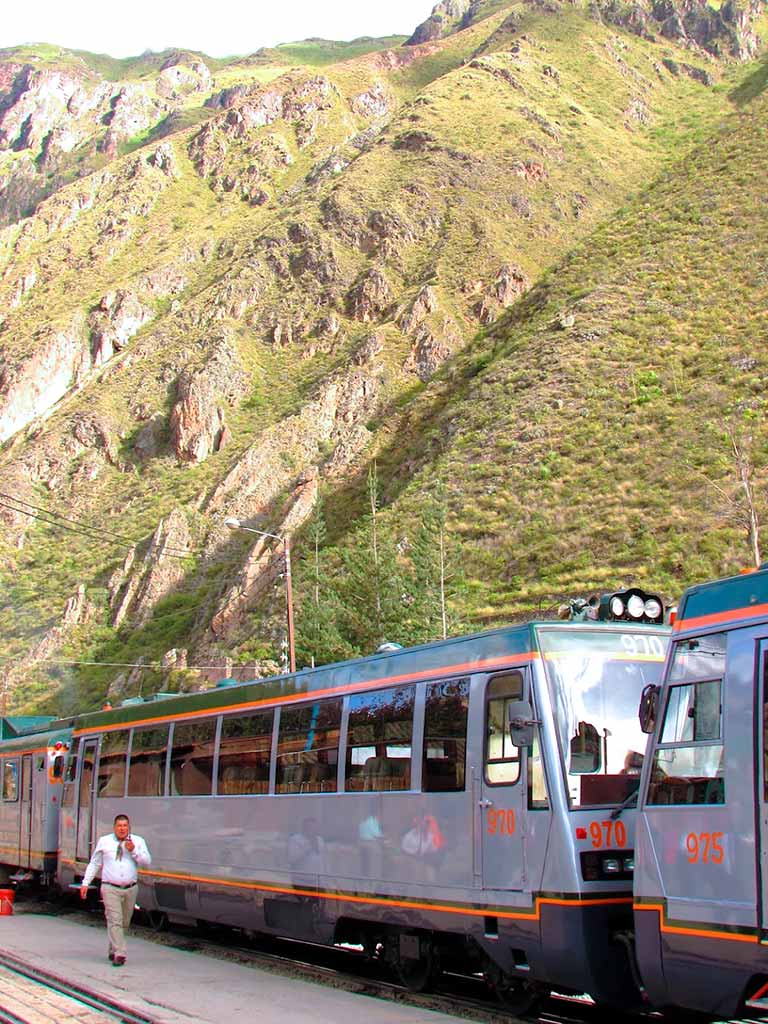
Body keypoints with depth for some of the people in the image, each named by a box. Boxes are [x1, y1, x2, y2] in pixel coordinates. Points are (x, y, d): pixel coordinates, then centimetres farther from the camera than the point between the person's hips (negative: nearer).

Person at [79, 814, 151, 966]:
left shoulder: (138, 841, 6)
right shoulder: (104, 842, 6)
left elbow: (147, 862, -3)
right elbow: (94, 863, 10)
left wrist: (133, 850, -17)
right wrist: (85, 883, 4)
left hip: (130, 889, 2)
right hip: (110, 889, -2)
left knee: (124, 923, 10)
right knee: (115, 921, -12)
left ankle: (113, 950, 27)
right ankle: (119, 954, -14)